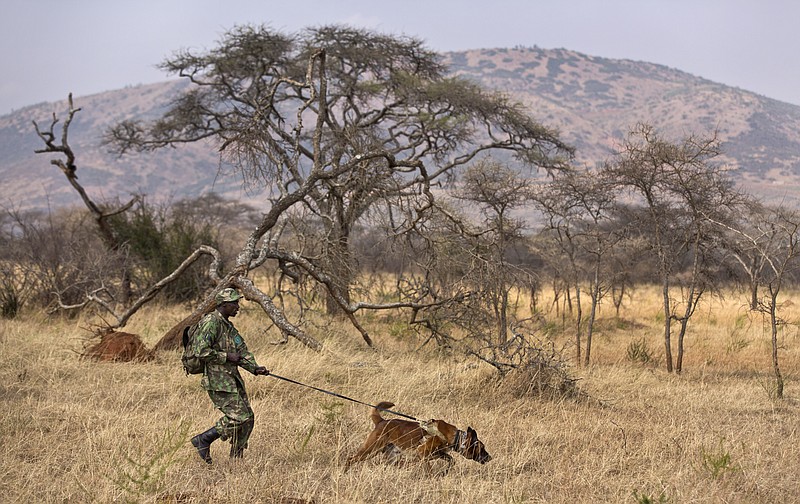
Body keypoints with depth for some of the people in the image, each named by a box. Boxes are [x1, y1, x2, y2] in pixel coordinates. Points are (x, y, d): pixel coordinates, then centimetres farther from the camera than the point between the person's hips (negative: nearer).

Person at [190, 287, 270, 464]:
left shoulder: (229, 326, 18)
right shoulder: (211, 322, -14)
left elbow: (242, 350, 15)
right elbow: (202, 351, -21)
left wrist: (255, 368, -1)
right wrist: (227, 357, -16)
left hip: (233, 379, 10)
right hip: (218, 381, -10)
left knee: (248, 418, 7)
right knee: (238, 417, -14)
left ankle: (236, 459, 15)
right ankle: (203, 440, -1)